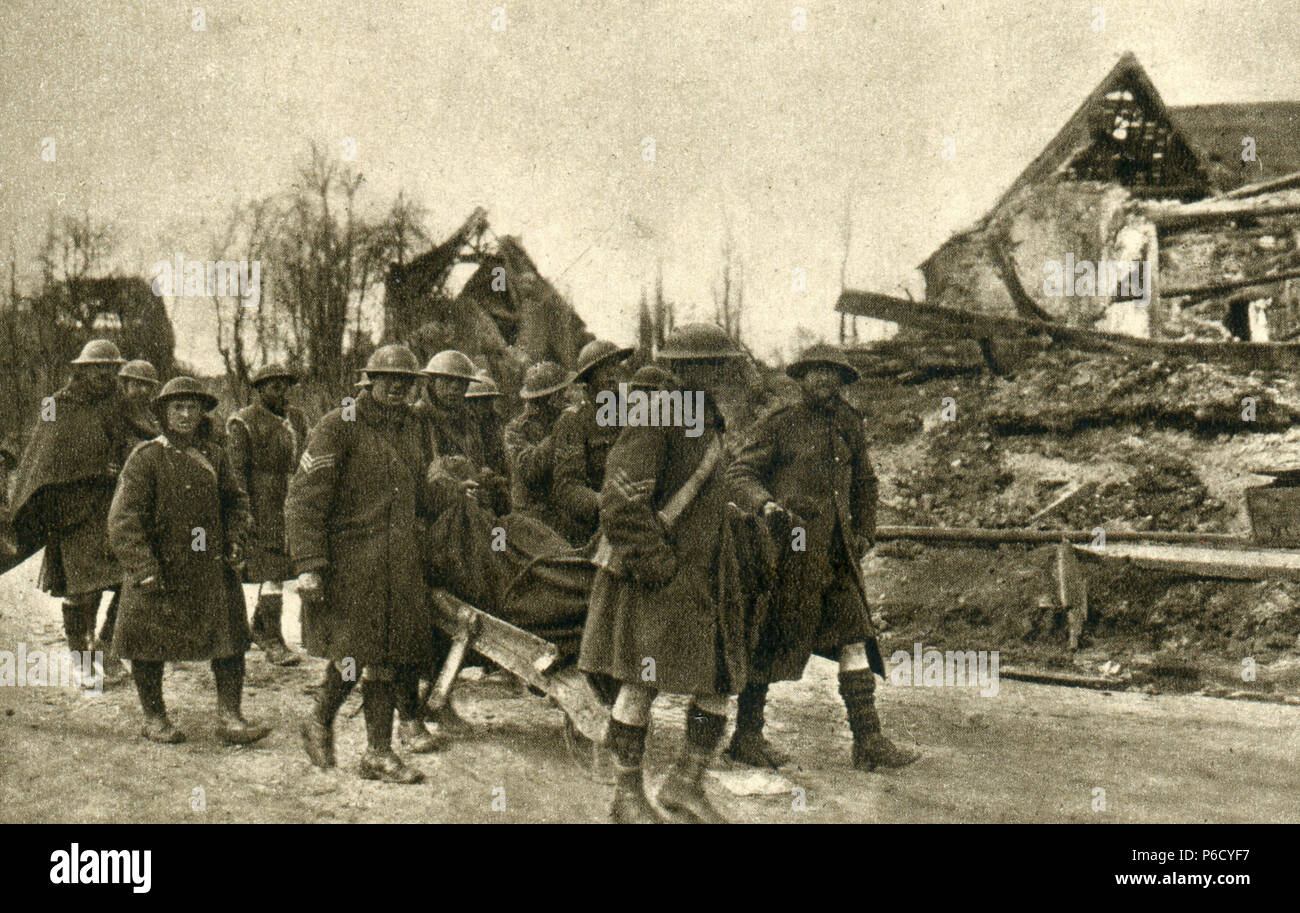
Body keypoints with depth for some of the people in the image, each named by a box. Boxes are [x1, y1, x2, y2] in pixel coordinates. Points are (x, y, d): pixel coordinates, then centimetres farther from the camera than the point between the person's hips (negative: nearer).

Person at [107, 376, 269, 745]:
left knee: (230, 638, -1)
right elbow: (123, 520, -13)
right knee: (150, 645, 8)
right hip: (160, 572, -3)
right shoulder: (146, 458, -9)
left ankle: (230, 717, 6)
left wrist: (234, 541, 3)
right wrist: (145, 572, -20)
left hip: (213, 569, 4)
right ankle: (154, 718, 25)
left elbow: (235, 499, 20)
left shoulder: (214, 455, 6)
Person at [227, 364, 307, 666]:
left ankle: (259, 627, 30)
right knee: (272, 570, -12)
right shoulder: (242, 423, -5)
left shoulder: (296, 420, 15)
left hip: (289, 505, 7)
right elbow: (237, 471, -9)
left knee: (276, 569, 13)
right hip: (260, 508, -7)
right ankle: (272, 641, -10)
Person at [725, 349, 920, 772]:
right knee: (771, 643, 1)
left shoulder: (849, 426, 14)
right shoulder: (779, 426, -3)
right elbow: (738, 472, -6)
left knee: (855, 638, -1)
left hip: (837, 554, 6)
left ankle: (868, 741, 2)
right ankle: (746, 737, 13)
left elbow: (864, 481, 27)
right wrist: (766, 504, -24)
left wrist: (864, 532, 18)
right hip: (792, 550, -6)